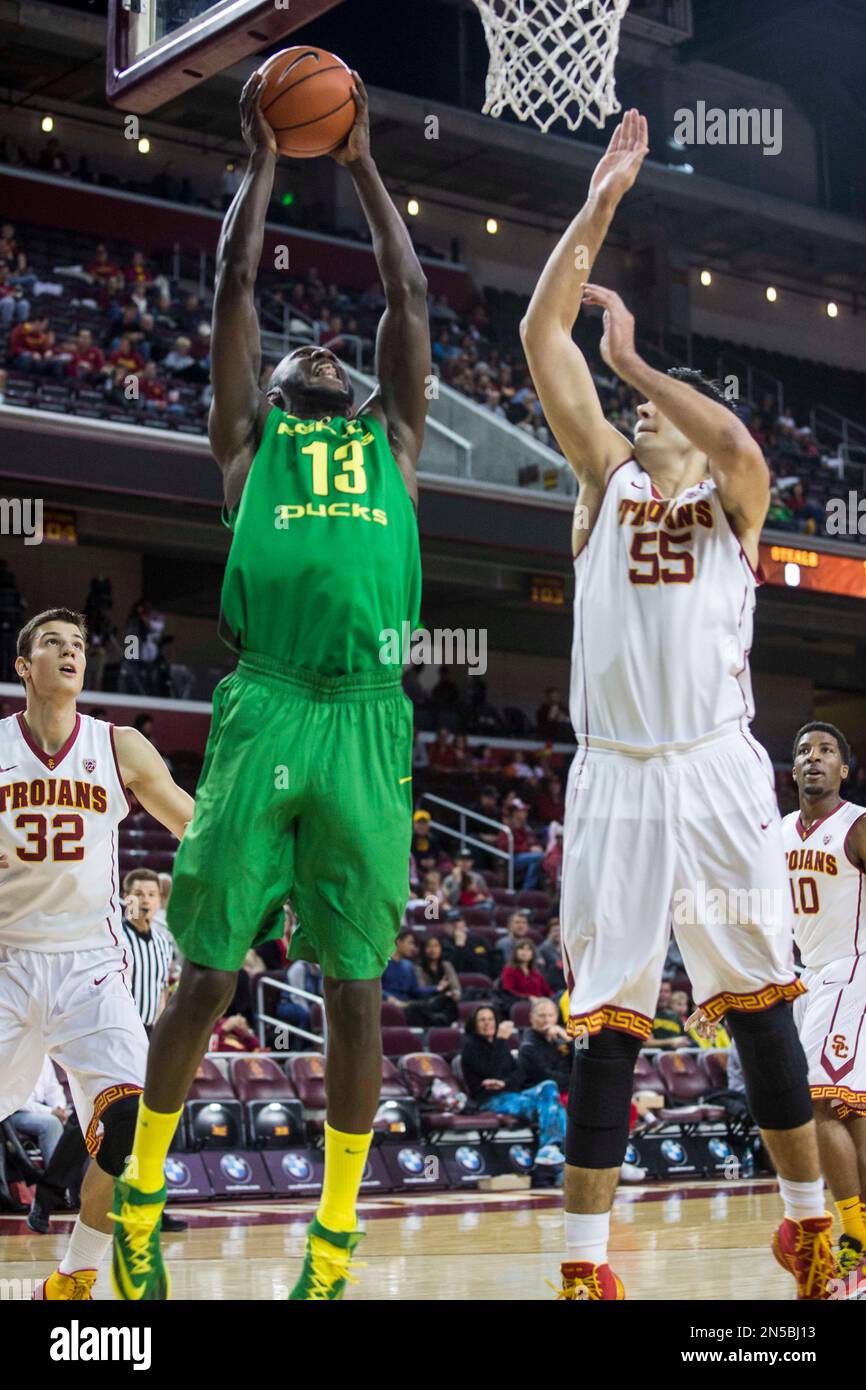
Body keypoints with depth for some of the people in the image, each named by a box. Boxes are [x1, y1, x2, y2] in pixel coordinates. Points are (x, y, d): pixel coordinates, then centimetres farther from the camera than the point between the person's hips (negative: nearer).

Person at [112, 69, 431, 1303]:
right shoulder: (251, 438, 20)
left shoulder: (394, 437, 24)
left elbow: (408, 295, 25)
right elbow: (234, 288, 18)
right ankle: (141, 1193, 21)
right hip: (266, 713, -1)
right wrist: (263, 156, 25)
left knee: (355, 992, 4)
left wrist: (362, 163, 31)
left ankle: (336, 1236, 14)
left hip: (369, 721, 2)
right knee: (207, 977, 3)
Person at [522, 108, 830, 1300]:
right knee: (608, 1022, 1)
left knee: (760, 1003, 3)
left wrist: (633, 356, -7)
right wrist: (601, 204, 5)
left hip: (716, 772, -1)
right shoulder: (608, 482, 15)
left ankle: (809, 1223, 18)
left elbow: (740, 443, -16)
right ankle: (585, 1264, 4)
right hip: (614, 778, 2)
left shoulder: (731, 499, 10)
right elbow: (542, 336, 8)